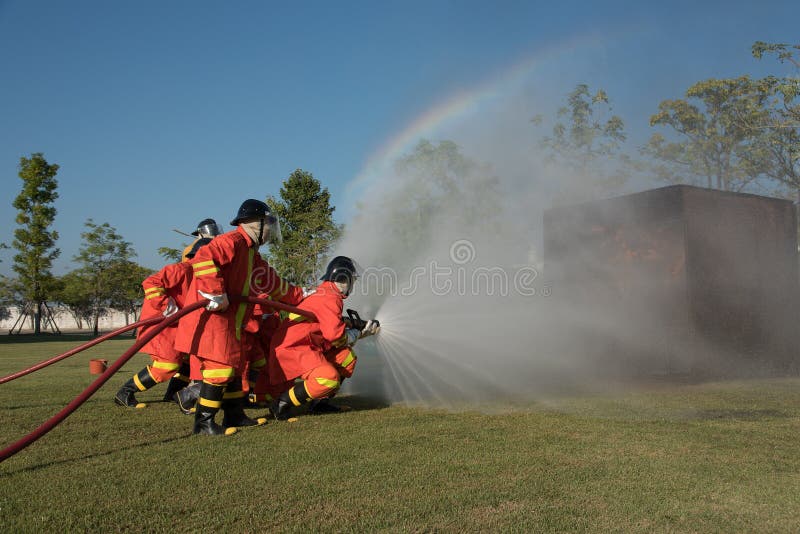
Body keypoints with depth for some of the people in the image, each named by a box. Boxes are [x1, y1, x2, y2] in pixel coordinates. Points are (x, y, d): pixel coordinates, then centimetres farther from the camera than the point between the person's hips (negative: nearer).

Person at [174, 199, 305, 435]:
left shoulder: (252, 254, 20)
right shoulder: (232, 242, -12)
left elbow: (273, 284, 26)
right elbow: (203, 259, -28)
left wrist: (302, 295, 25)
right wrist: (215, 293, -28)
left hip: (232, 321, 11)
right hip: (210, 315, -11)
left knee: (235, 367, 15)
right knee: (219, 368, -12)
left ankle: (234, 416, 25)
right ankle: (203, 422, -3)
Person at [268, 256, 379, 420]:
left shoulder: (325, 295, 20)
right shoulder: (330, 298, -13)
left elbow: (336, 328, 22)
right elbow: (334, 334, -24)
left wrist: (363, 332, 17)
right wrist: (357, 333, -4)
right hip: (291, 349, -11)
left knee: (347, 357, 13)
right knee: (330, 378, -30)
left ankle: (319, 401, 14)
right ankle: (282, 403, -15)